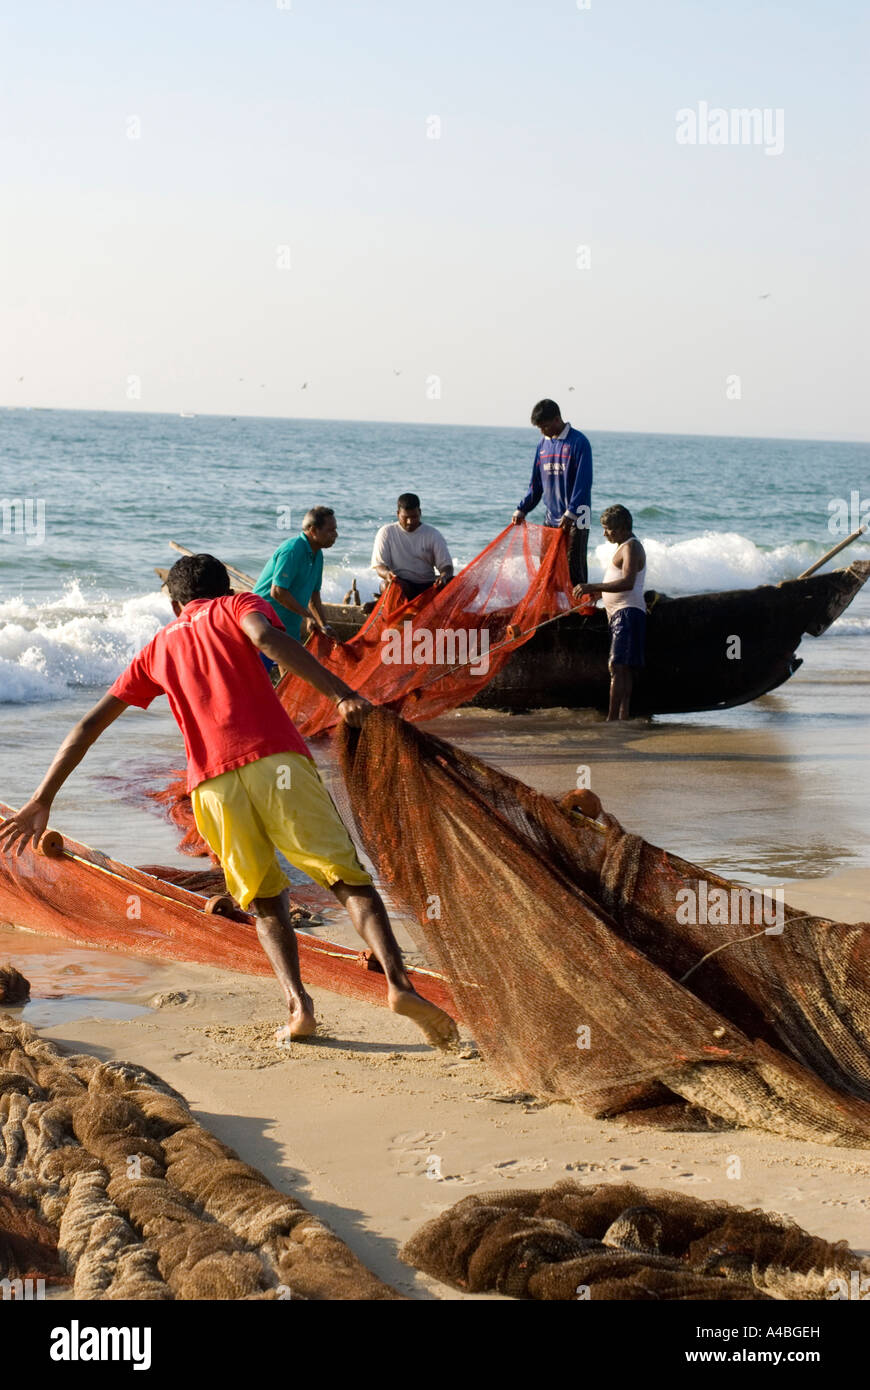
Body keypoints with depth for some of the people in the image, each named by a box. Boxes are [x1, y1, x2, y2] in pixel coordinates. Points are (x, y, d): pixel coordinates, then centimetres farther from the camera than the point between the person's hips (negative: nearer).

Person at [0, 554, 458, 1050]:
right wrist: (341, 692, -13)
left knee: (266, 903, 17)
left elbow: (90, 725, 25)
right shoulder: (238, 606, 19)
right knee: (349, 878, -1)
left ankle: (299, 1003, -3)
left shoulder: (158, 647, 28)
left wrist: (42, 800, 28)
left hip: (212, 782, 3)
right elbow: (268, 638, -6)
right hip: (277, 761, -2)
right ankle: (398, 982, -19)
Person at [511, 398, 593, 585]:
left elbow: (583, 483, -16)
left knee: (573, 567, -7)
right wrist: (522, 510, 14)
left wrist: (570, 513, -23)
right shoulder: (544, 445, 12)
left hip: (575, 520, -7)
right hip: (551, 518, 7)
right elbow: (536, 484, 20)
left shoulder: (579, 442, -10)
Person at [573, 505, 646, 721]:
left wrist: (593, 587, -28)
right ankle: (624, 716, 7)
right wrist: (596, 592, 22)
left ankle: (612, 718, -20)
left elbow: (627, 582, -26)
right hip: (621, 614, 11)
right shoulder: (625, 547, 21)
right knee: (625, 669, 8)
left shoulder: (631, 547, -11)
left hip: (628, 612, -11)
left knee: (618, 667, -16)